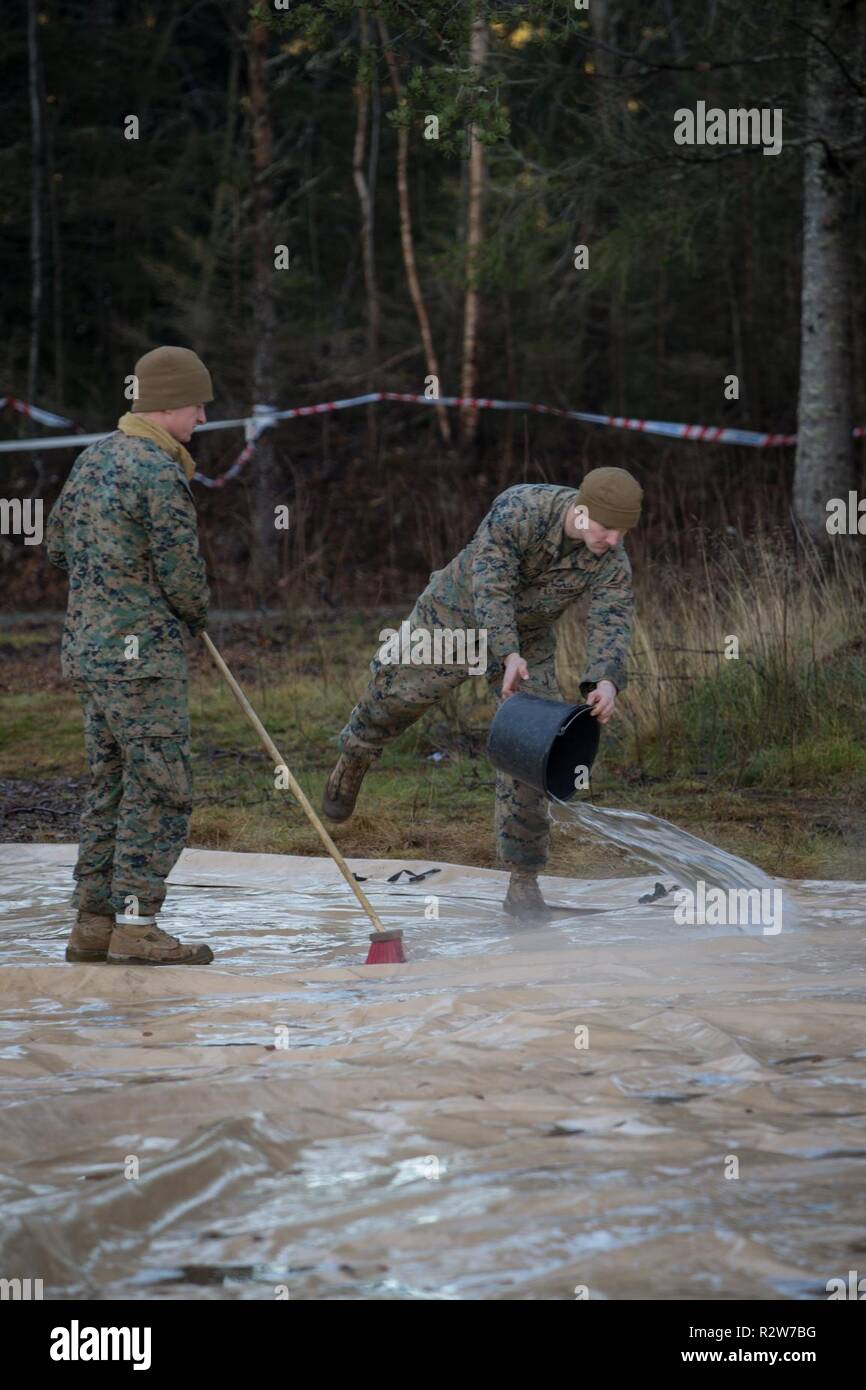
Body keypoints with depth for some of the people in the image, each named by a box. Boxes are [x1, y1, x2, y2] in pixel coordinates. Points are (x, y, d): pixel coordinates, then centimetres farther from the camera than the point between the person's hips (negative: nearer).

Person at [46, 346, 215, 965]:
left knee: (112, 784, 13)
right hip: (143, 652, -9)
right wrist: (197, 613, 7)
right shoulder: (160, 473, -16)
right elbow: (182, 572, -14)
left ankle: (93, 923, 14)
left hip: (90, 647, 9)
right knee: (160, 787, -5)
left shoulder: (94, 458, 12)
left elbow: (59, 542, 21)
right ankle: (136, 926, -6)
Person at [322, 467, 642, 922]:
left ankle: (523, 883, -1)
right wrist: (509, 656, -52)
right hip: (456, 618, -2)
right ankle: (354, 758, 49)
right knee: (396, 694, 12)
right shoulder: (519, 508, -34)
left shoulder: (613, 563, -23)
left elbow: (611, 627, -32)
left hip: (527, 640, 2)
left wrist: (605, 682, -54)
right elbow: (489, 584, -38)